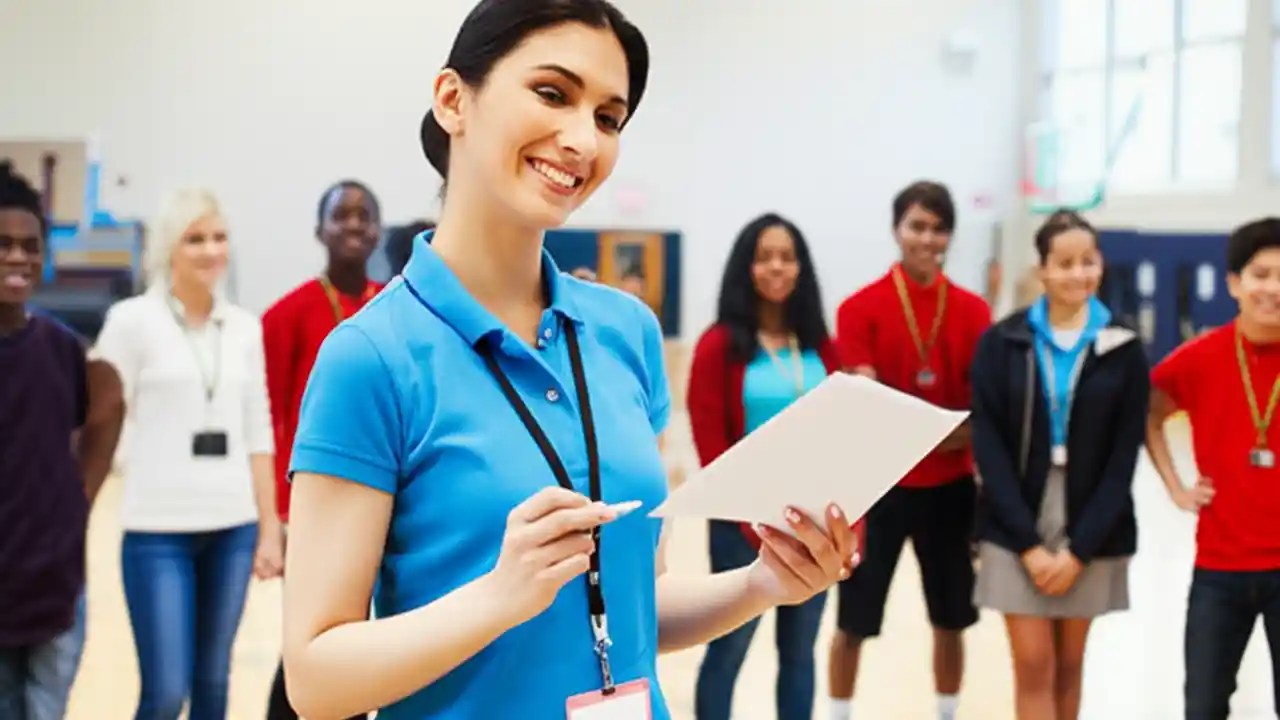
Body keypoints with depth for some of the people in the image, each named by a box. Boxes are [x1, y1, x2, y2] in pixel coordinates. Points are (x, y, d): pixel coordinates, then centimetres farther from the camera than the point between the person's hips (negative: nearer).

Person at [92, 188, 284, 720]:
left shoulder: (245, 326, 9)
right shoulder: (132, 319, -2)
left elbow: (258, 433, 11)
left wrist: (269, 529, 9)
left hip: (233, 528, 4)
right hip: (158, 530, -4)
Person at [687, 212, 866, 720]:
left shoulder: (821, 347, 8)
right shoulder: (720, 345, -5)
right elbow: (710, 442, -8)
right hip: (744, 527, -4)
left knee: (799, 652, 12)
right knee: (727, 651, 3)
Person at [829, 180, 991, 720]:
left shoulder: (973, 311, 3)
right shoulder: (861, 307, -6)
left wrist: (968, 434, -17)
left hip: (950, 486, 3)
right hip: (879, 485, -3)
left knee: (950, 620, 11)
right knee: (853, 622, 5)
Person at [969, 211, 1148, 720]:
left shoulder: (1123, 350, 0)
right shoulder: (1002, 342, -2)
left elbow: (1124, 457, -2)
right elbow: (988, 446, -5)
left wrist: (1079, 548, -10)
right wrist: (1028, 543, -12)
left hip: (1091, 532, 1)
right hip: (1016, 529, -1)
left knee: (1068, 665, 10)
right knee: (1033, 666, -3)